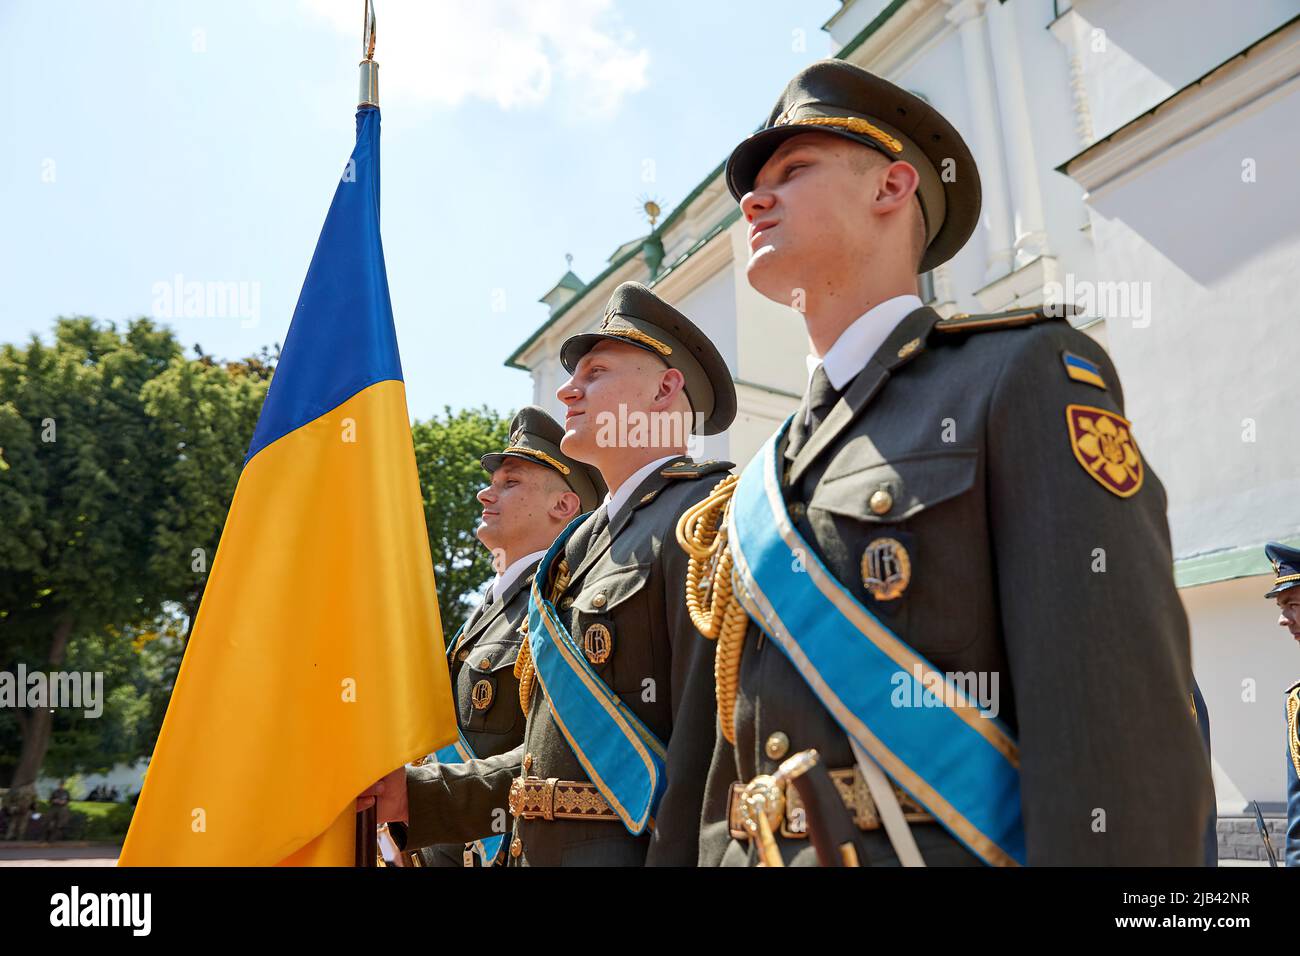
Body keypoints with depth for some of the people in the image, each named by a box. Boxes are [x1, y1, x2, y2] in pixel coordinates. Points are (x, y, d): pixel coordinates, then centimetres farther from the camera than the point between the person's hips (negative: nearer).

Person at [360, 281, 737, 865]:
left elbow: (709, 739, -22)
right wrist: (419, 794, 8)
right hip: (540, 850, 8)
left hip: (633, 849, -8)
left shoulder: (706, 515, -12)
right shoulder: (585, 544, 14)